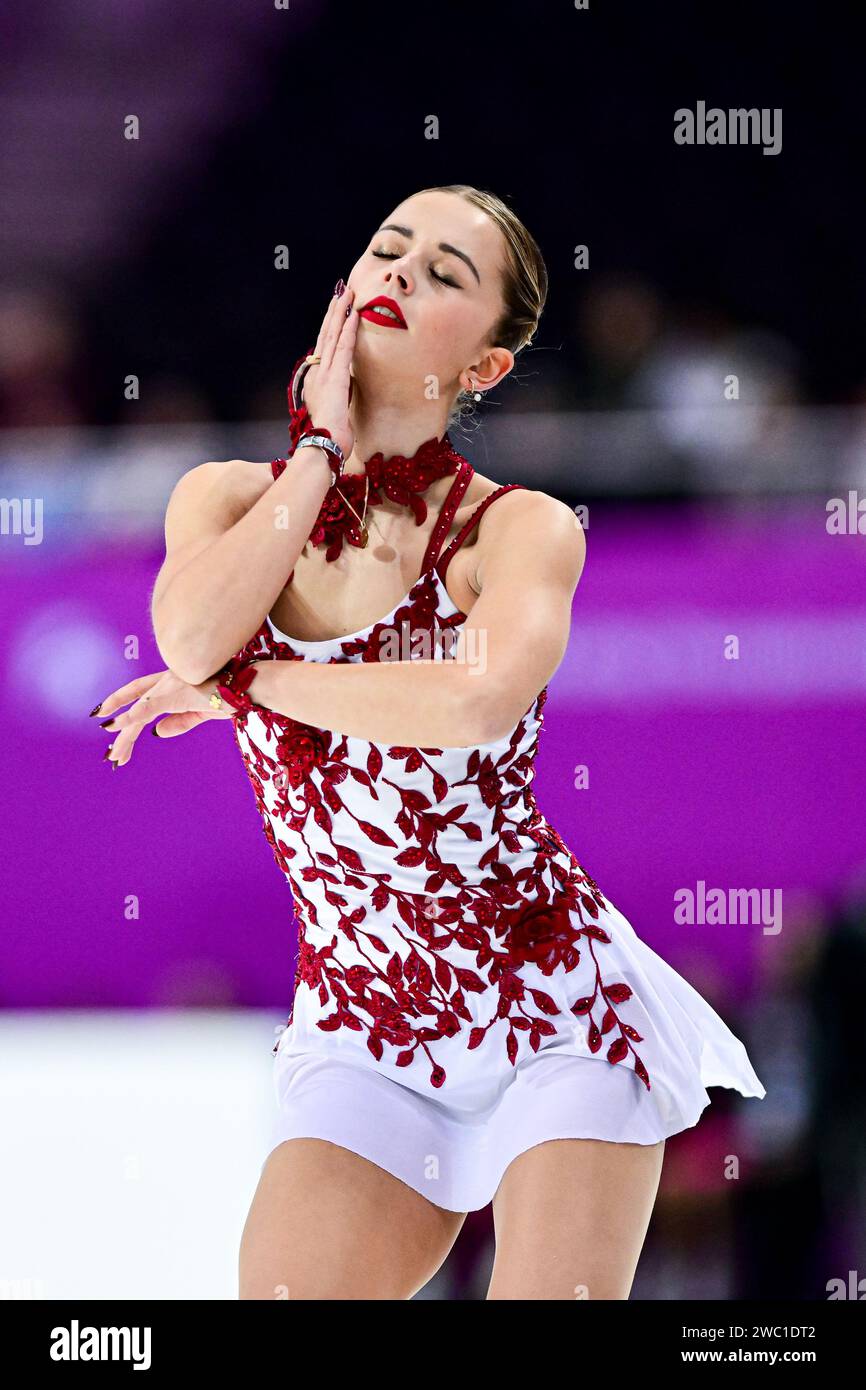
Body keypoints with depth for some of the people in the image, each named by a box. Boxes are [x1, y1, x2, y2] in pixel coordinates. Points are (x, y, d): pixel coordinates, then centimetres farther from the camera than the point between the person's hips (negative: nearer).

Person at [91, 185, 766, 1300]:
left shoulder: (518, 529, -7)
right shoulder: (226, 497, 6)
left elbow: (480, 701, -30)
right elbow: (191, 637, -18)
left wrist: (241, 683, -19)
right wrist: (325, 447, -10)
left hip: (556, 1007, -3)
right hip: (361, 1034, 3)